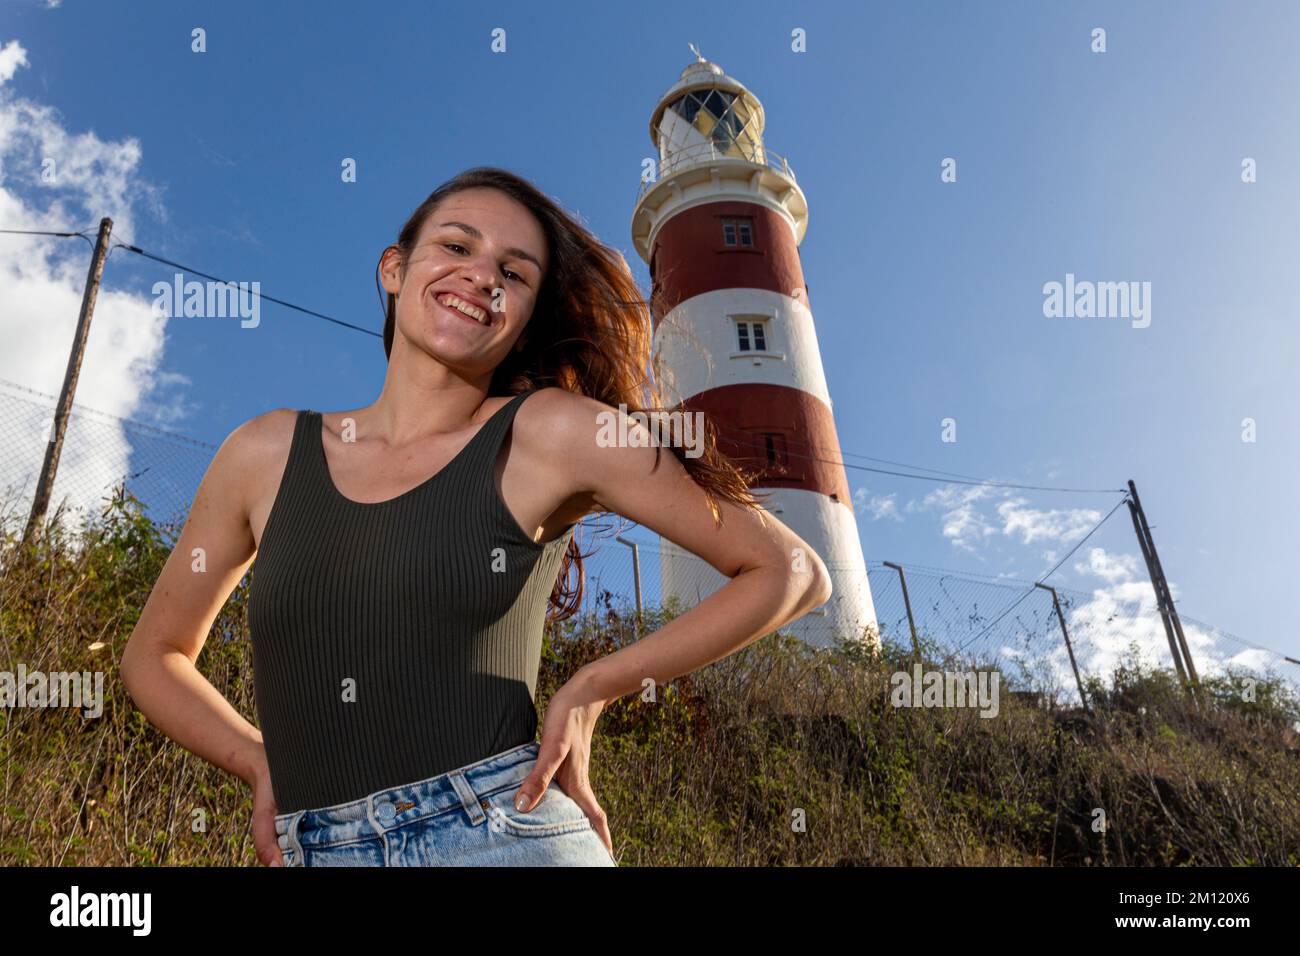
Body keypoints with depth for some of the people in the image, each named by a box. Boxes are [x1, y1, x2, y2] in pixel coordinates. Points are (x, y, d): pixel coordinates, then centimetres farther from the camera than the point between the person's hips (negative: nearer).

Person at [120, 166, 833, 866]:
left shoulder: (553, 433, -4)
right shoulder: (267, 453, 6)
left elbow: (790, 573, -2)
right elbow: (156, 653, 19)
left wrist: (593, 689, -5)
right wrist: (263, 764, 4)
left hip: (506, 839, -3)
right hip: (312, 853, 4)